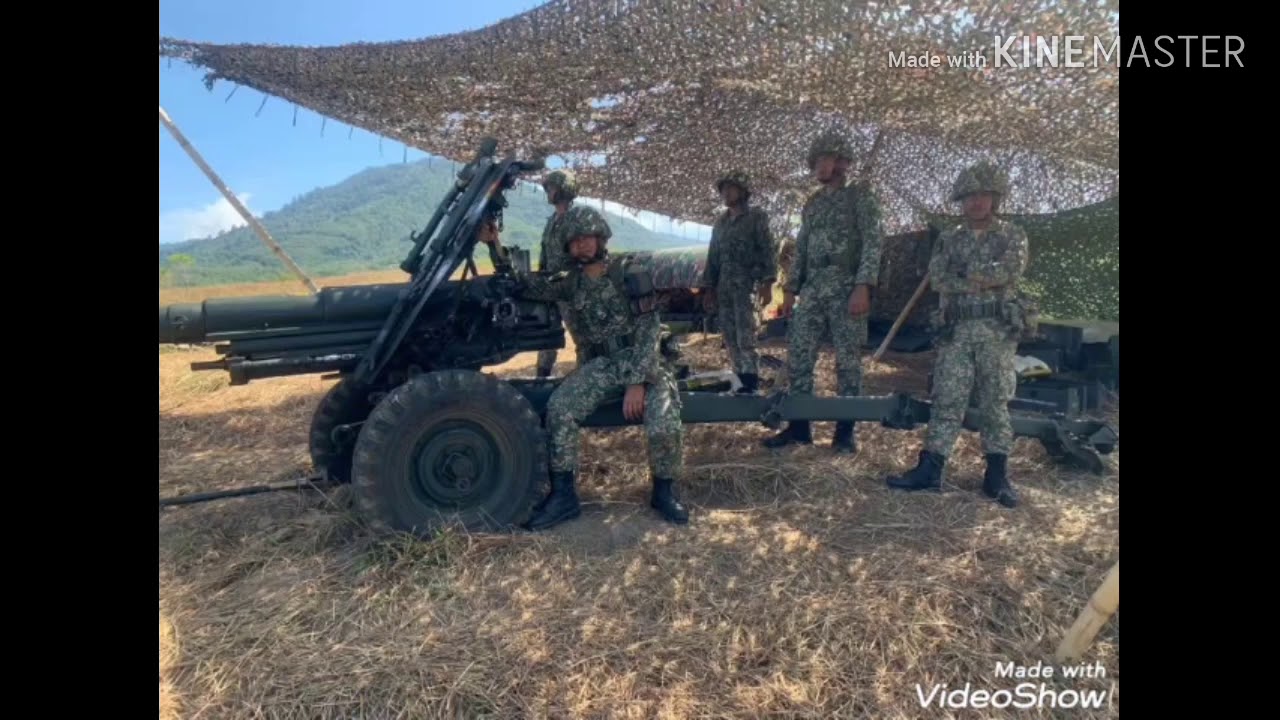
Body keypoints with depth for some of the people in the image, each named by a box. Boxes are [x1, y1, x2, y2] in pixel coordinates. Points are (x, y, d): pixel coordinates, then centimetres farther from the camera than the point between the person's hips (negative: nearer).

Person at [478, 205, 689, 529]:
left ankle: (664, 492, 1)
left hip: (645, 363, -3)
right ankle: (563, 495, -9)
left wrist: (637, 382, -22)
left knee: (664, 425, -27)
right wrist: (495, 246, -6)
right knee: (559, 408, -21)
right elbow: (523, 285, 6)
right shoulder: (571, 282, 6)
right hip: (601, 364, 4)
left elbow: (649, 332, -14)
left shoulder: (630, 275, -9)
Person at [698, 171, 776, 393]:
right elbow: (713, 256, 20)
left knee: (745, 337, -11)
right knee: (730, 337, 5)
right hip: (724, 287, 6)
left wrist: (767, 283, -15)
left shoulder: (757, 216, 2)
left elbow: (767, 250, -5)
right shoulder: (720, 222, 18)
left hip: (747, 285, -6)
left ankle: (751, 382, -7)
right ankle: (740, 379, 13)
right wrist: (709, 287, 14)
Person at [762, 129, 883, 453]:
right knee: (797, 356, 2)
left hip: (846, 289, -6)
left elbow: (872, 243, -9)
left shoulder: (860, 195, 0)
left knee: (848, 361, 1)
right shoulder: (812, 203, 18)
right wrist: (791, 289, 12)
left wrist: (863, 287, -20)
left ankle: (845, 430, 11)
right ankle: (798, 425, 11)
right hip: (812, 290, 6)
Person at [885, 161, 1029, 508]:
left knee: (995, 401, 2)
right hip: (956, 330, 2)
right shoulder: (948, 239, 13)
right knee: (946, 400, -1)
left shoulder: (1012, 235, 7)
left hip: (998, 329, -1)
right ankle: (930, 469, 1)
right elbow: (938, 278, -3)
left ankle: (997, 475, 9)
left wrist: (965, 274, -8)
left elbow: (1013, 269, -12)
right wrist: (985, 280, -11)